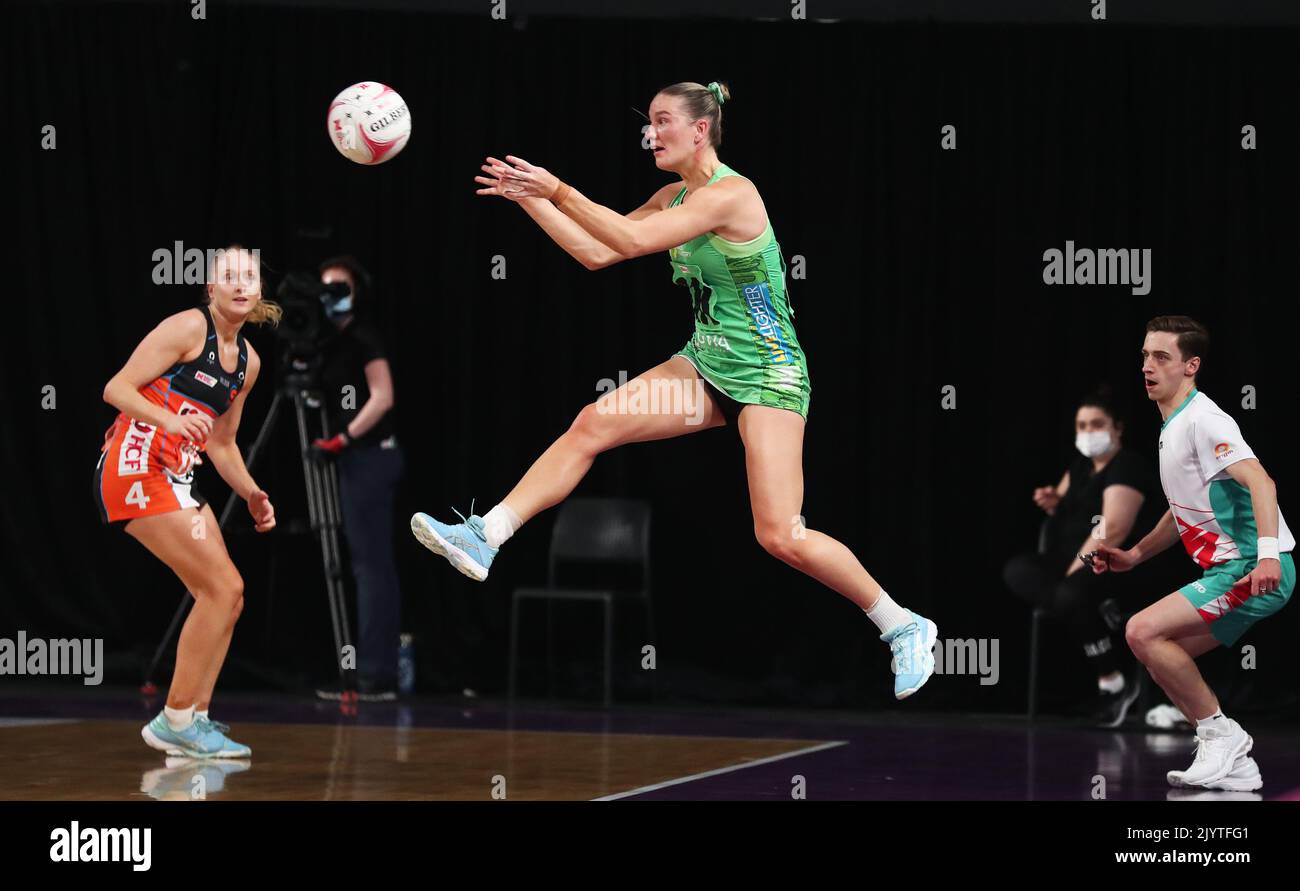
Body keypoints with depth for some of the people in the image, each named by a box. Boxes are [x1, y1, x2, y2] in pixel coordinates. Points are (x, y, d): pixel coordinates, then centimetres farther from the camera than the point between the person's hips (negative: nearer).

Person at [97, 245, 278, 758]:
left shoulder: (247, 361, 15)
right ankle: (175, 723, -8)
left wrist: (251, 495, 12)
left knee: (225, 598, 8)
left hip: (176, 479, 9)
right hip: (136, 468, -9)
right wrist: (169, 420, -31)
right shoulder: (189, 328, -10)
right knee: (223, 586, -13)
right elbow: (117, 389, -15)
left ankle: (194, 720, 14)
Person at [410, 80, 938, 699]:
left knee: (780, 536, -15)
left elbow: (632, 239, -27)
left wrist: (558, 191, -22)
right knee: (594, 423, -9)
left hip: (766, 374, -8)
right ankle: (485, 538, -9)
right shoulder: (674, 197, 8)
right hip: (707, 366, 8)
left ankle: (904, 627, 0)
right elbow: (596, 252, 8)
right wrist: (527, 198, 1)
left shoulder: (731, 194, -19)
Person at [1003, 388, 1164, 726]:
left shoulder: (1127, 468, -12)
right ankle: (1092, 611, -27)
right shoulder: (1081, 466, 15)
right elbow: (1068, 514, 29)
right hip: (1073, 565, 9)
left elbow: (1112, 530, -23)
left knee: (1072, 594, -38)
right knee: (1017, 570, -14)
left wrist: (1074, 572, -25)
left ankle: (1113, 681, -25)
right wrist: (1053, 503, 5)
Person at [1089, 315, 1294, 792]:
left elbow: (1259, 481, -26)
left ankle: (1221, 733, -7)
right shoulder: (1173, 427, 18)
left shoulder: (1203, 419, -13)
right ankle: (1234, 766, 10)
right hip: (1227, 569, 10)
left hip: (1257, 571, -10)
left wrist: (1267, 554, -37)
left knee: (1143, 631, -18)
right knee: (1159, 656, 9)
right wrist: (1134, 555, 22)